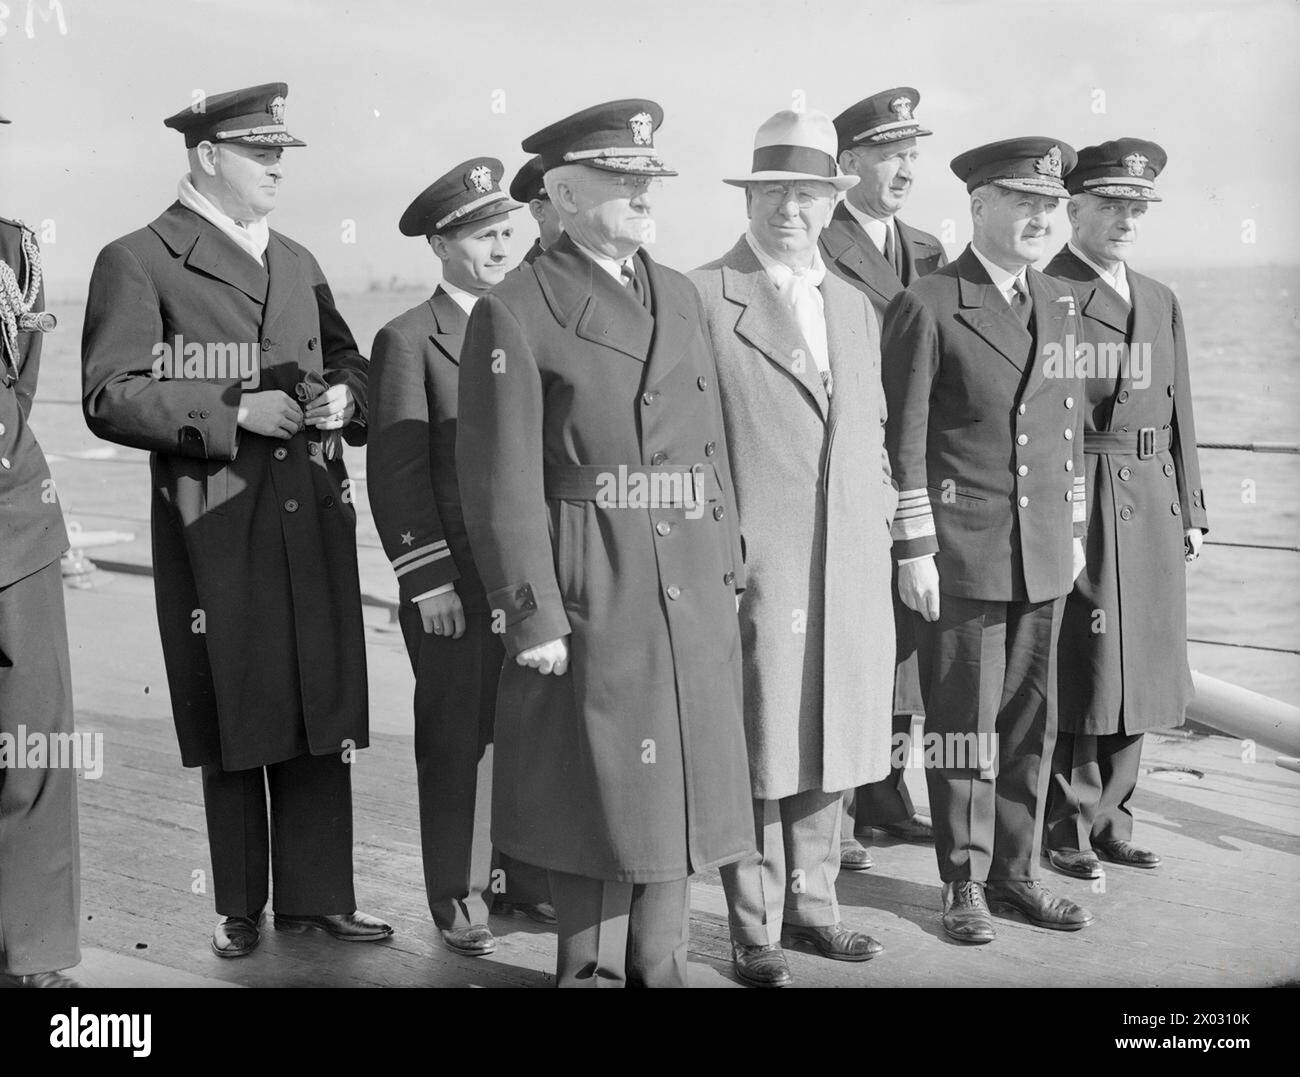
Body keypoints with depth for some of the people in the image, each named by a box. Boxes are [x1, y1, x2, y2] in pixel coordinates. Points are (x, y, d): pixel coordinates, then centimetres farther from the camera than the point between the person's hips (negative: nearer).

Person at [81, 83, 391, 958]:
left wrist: (342, 396, 2)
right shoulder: (137, 261, -3)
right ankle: (240, 910, 20)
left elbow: (348, 363, 26)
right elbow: (109, 396, -11)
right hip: (215, 525, -5)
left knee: (323, 719, 7)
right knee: (235, 725, 5)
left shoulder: (297, 262, 18)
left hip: (314, 521, 5)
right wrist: (234, 412, -18)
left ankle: (319, 896, 19)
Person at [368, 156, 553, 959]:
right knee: (458, 742, 6)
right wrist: (429, 582, -12)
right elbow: (396, 473, -7)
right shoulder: (409, 341, -3)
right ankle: (460, 900, 18)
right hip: (455, 584, -4)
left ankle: (533, 877, 25)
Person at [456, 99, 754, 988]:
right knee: (601, 798, 4)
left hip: (691, 597, 6)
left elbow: (711, 446, 14)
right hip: (589, 596, -6)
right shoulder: (516, 312, -7)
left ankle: (660, 965, 28)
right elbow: (503, 482, -11)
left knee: (675, 791, 13)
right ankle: (595, 969, 21)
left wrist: (730, 571, 10)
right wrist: (533, 617, -14)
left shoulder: (681, 296, 13)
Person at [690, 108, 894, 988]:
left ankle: (811, 905, 30)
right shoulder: (703, 298, -6)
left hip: (851, 573, 6)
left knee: (830, 748, 14)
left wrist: (881, 523, 14)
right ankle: (755, 935, 13)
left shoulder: (856, 307, 16)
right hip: (756, 571, -6)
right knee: (761, 757, 0)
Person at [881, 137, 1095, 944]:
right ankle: (964, 883, 15)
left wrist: (1075, 530, 15)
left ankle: (1015, 871, 23)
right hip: (962, 551, -6)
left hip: (1044, 554, 6)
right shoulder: (927, 307, -8)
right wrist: (912, 550, -11)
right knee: (966, 722, 3)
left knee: (1032, 721, 11)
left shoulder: (1060, 304, 12)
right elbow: (903, 439, -9)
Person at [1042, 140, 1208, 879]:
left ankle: (1110, 819, 23)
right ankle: (1066, 827, 10)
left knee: (1137, 669, 11)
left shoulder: (1161, 301, 17)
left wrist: (1191, 509, 13)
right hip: (1078, 504, -7)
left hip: (1152, 506, 7)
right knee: (1079, 669, -2)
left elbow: (1178, 411, 18)